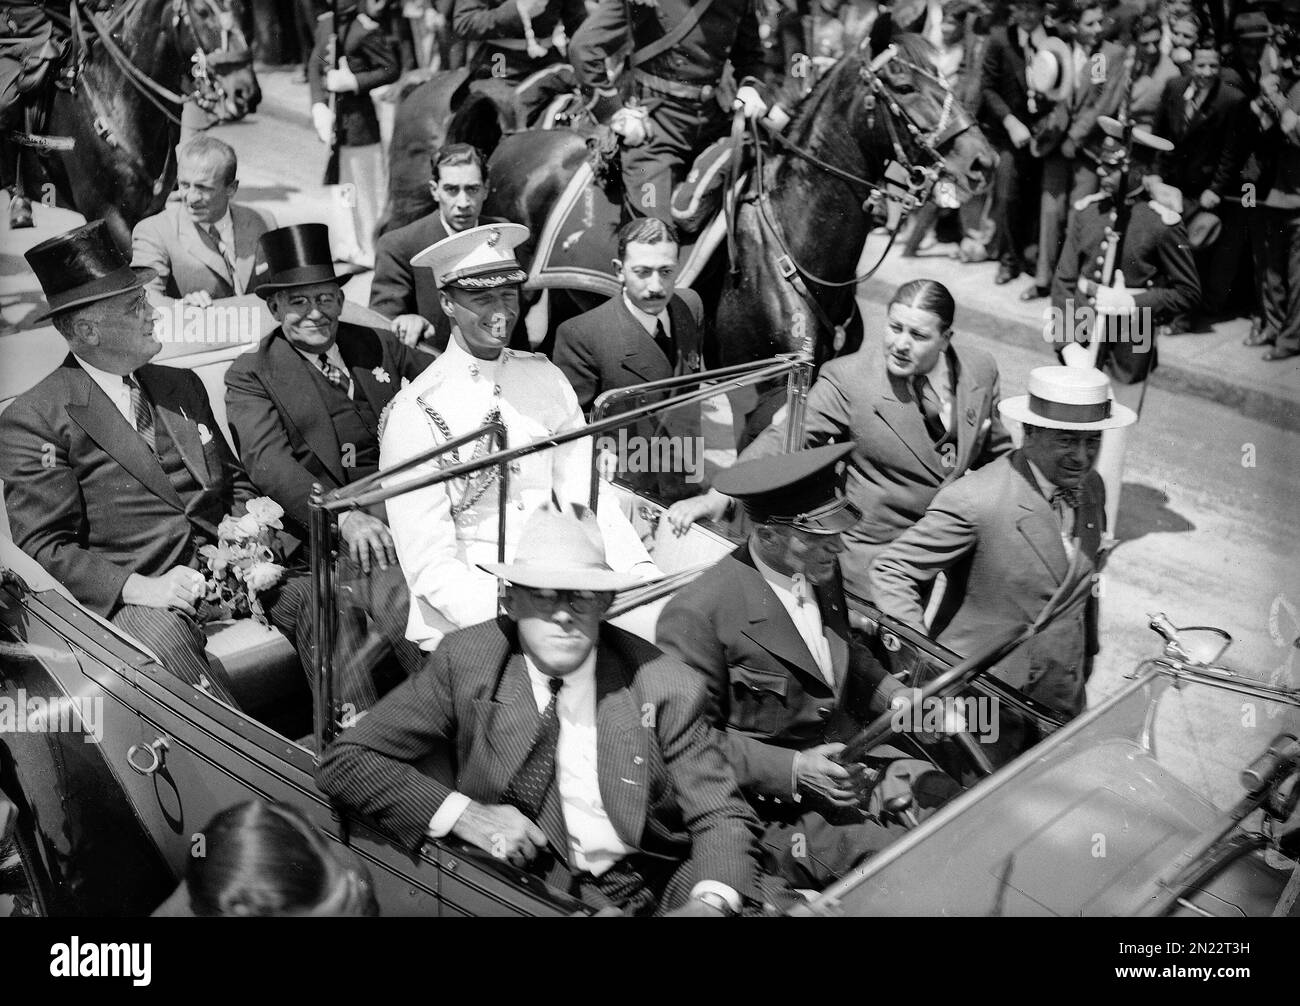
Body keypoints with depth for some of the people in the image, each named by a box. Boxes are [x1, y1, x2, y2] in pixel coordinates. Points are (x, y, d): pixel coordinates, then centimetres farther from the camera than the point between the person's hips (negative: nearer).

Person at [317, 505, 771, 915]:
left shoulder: (663, 686, -4)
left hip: (658, 887, 1)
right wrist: (461, 813, -15)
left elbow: (721, 817, 0)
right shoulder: (465, 661, -4)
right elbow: (345, 760, -2)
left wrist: (709, 902, -21)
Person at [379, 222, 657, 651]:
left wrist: (640, 569, -10)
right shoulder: (416, 414, -9)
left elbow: (585, 498, 7)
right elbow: (430, 569, -12)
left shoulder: (547, 379, 8)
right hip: (465, 616, -5)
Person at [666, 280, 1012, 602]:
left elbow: (996, 454, 15)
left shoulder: (979, 369, 0)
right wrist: (719, 495, -30)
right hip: (876, 552, -5)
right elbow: (783, 441, -18)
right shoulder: (848, 379, -14)